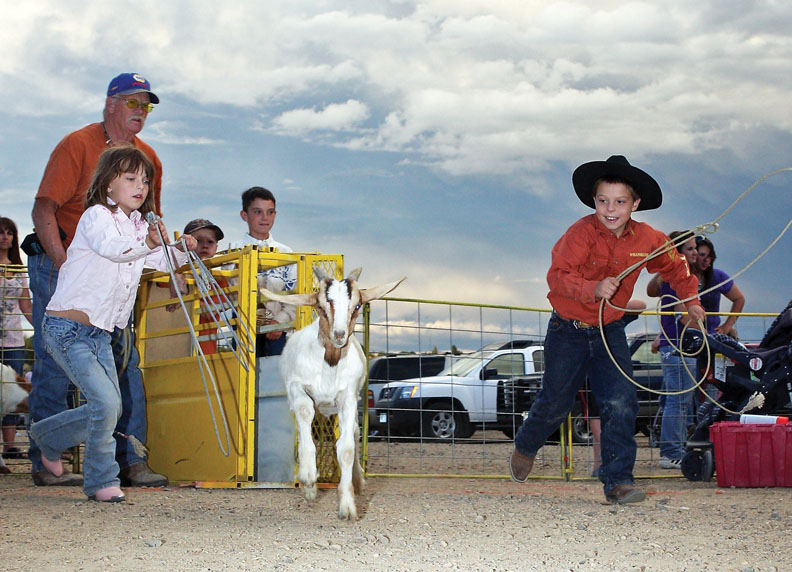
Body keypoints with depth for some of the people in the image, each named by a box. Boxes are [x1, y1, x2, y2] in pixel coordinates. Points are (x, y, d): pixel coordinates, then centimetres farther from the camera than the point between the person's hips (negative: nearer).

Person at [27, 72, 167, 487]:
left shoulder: (147, 157, 10)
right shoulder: (78, 145, -9)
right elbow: (43, 209, -17)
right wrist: (63, 262, -27)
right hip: (59, 264, -6)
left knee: (125, 361, 0)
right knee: (55, 363, -3)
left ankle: (130, 460, 4)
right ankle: (46, 463, 5)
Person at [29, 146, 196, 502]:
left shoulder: (139, 226, 13)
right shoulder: (96, 216, -13)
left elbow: (161, 261, 13)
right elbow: (108, 246, -33)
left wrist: (181, 250, -8)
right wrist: (146, 243, -48)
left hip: (99, 333, 9)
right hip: (67, 328, -9)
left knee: (109, 408, 11)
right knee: (105, 401, -17)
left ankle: (47, 436, 35)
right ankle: (102, 482, -2)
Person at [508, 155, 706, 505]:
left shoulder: (647, 240, -5)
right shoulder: (582, 233, -20)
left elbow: (674, 267, 17)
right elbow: (558, 276, -30)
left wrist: (691, 301, 17)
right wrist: (594, 288, -44)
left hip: (609, 331, 3)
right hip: (568, 331, -3)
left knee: (621, 404, -13)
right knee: (554, 404, 9)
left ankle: (618, 481, -5)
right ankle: (525, 448, 41)